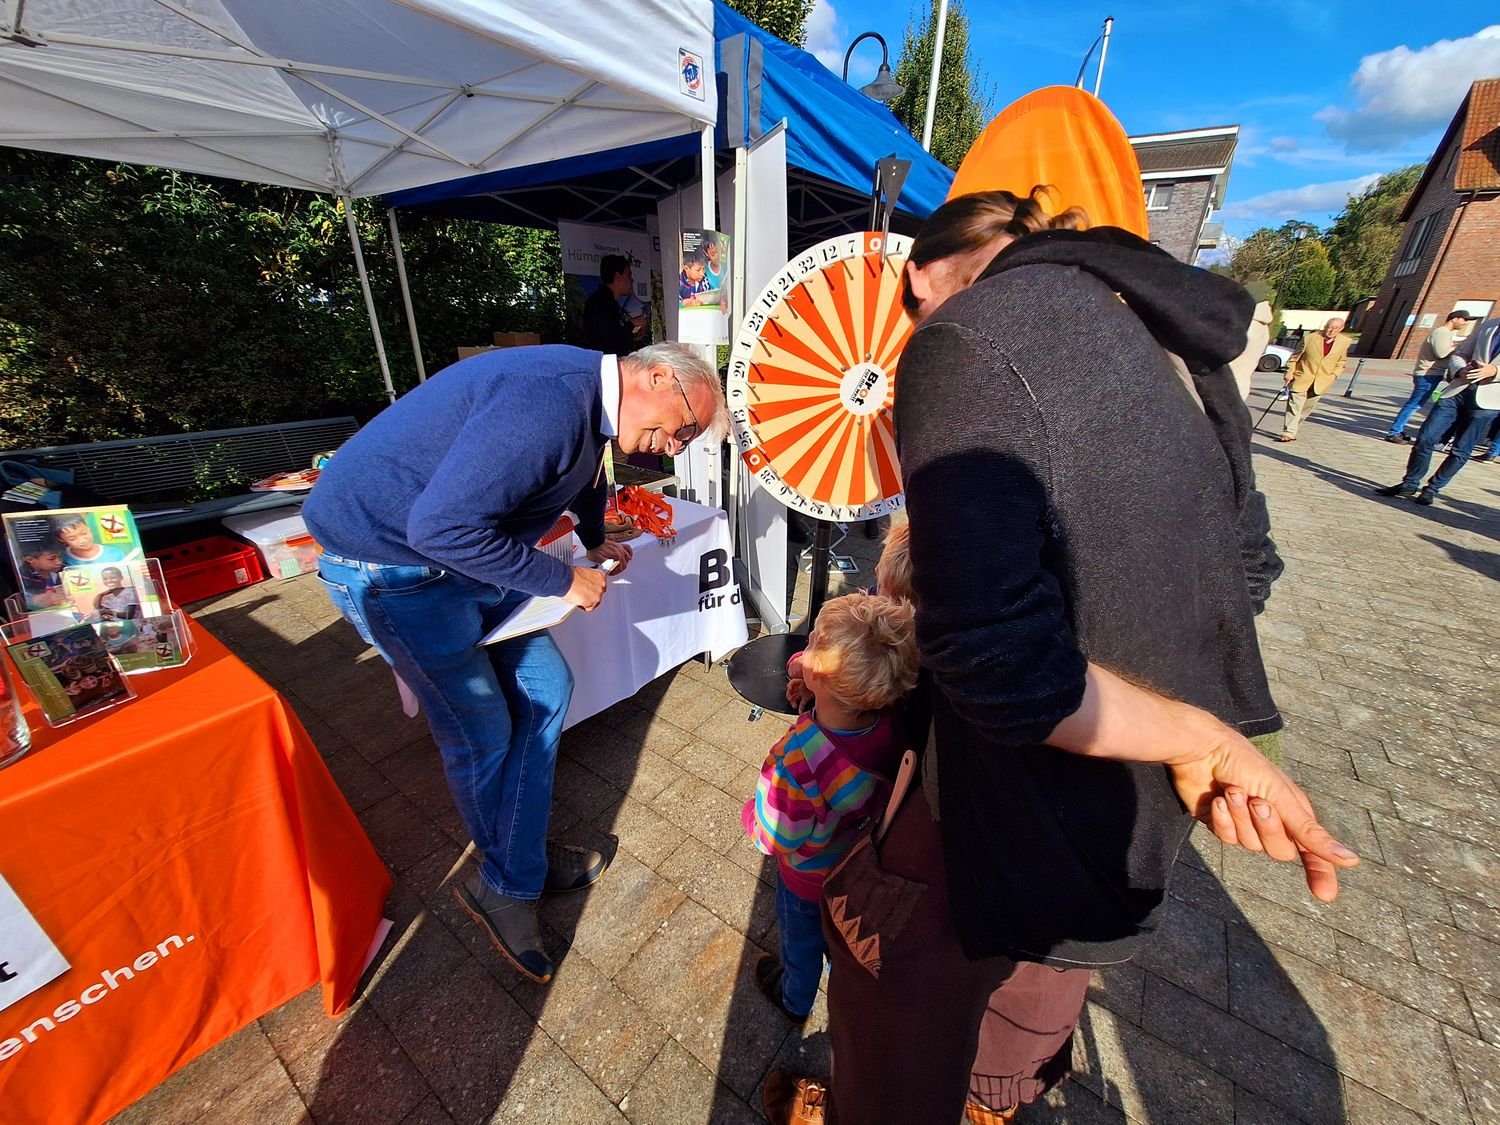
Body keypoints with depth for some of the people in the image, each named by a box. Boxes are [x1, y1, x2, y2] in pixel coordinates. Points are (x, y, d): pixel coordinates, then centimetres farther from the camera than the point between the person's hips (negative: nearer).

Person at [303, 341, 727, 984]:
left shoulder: (589, 401, 3)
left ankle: (509, 880, 25)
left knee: (546, 687, 7)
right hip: (385, 559, -9)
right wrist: (563, 580, -22)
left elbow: (585, 470, 26)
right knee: (482, 731, -1)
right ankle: (508, 878, 29)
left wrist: (595, 543, 37)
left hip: (466, 553, 9)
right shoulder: (551, 402, -30)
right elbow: (442, 526, -33)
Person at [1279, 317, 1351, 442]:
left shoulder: (1345, 342, 5)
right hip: (1301, 378, -3)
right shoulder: (1310, 339, -4)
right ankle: (1288, 433, -9)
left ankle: (1292, 432, 15)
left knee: (1307, 408, 7)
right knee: (1294, 406, -9)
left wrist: (1333, 375, 1)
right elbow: (1295, 357, 1)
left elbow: (1341, 363, 14)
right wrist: (1289, 373, -6)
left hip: (1321, 383, 3)